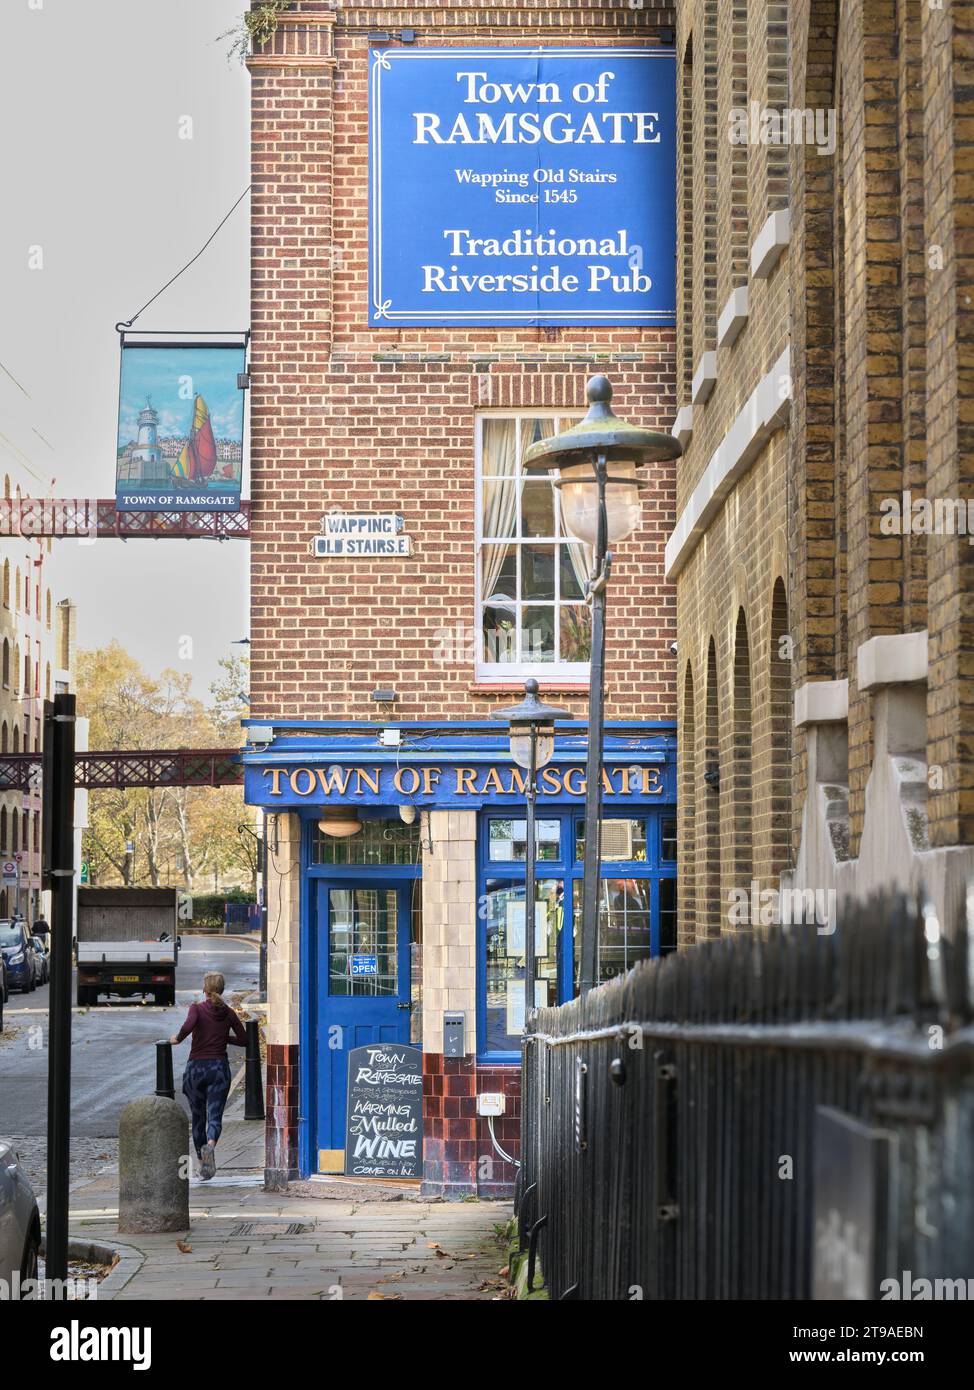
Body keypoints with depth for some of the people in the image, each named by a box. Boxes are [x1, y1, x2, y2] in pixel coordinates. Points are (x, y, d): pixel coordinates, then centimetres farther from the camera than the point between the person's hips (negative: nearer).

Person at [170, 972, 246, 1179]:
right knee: (215, 1116, -6)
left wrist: (177, 1038, -7)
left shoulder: (197, 1009, -5)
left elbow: (188, 1026, -25)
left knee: (198, 1117, 15)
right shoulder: (228, 1013, 4)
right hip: (219, 1068, 1)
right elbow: (243, 1040, 9)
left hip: (196, 1067, -1)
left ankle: (202, 1162, 20)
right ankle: (210, 1145, -37)